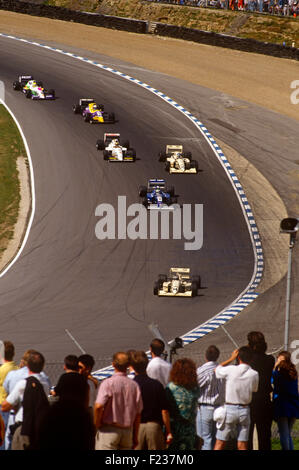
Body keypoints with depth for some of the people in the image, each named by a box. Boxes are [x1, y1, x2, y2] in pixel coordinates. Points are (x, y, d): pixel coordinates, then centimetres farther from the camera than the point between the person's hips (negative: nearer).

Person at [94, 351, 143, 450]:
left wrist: (97, 425, -4)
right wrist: (135, 436, 15)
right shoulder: (134, 385, 4)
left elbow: (98, 406, -21)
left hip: (109, 430, -5)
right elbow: (138, 413, 7)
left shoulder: (108, 383, -10)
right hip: (128, 430, 5)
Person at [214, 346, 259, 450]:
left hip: (230, 408, -2)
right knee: (242, 446, 5)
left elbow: (217, 370, 6)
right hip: (245, 410, 2)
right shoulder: (254, 374, -6)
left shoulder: (231, 370, -13)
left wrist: (231, 359, 9)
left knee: (219, 443, 3)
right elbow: (254, 390, 8)